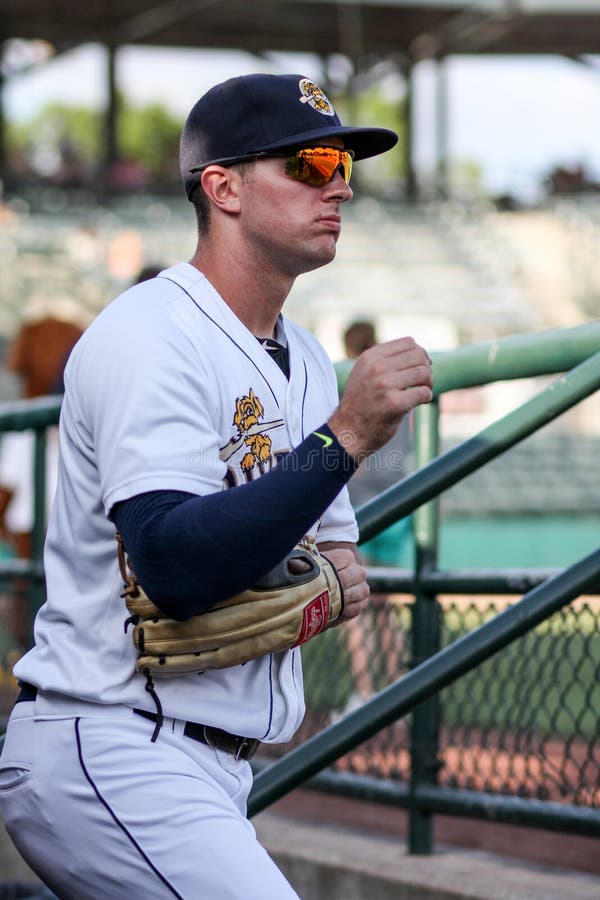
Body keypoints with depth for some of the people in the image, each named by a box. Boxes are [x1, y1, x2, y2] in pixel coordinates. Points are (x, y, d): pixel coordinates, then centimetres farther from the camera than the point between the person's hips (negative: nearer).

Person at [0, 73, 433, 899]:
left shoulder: (306, 360, 15)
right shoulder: (149, 336, -13)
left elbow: (328, 537, 26)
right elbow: (176, 569, -26)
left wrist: (341, 577, 2)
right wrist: (345, 437, -28)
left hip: (213, 770, 10)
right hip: (110, 753, -10)